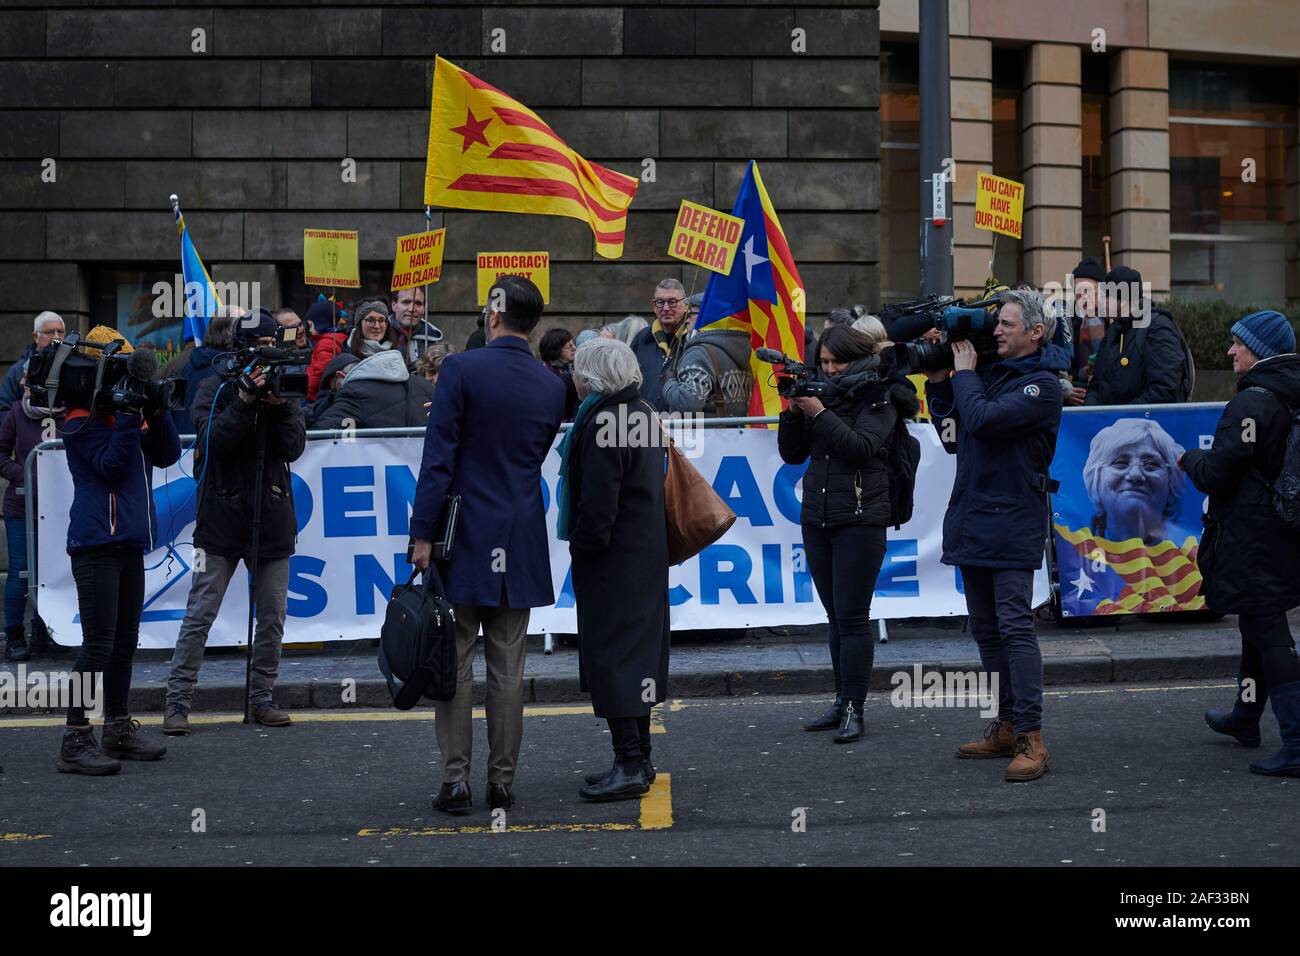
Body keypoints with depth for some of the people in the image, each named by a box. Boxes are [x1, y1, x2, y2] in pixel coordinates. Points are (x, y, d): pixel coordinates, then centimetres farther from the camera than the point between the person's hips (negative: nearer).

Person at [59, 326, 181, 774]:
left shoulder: (126, 412, 16)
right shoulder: (83, 422, -7)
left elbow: (167, 455, 8)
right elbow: (111, 466, -19)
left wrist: (156, 414, -6)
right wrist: (128, 416, -22)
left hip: (130, 543, 8)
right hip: (96, 544, -8)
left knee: (125, 642, 14)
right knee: (98, 645, -10)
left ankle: (118, 728, 24)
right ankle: (75, 741, -7)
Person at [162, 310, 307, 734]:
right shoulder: (215, 389, 1)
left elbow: (295, 447, 1)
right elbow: (210, 440, -12)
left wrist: (279, 407, -14)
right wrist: (245, 401, -20)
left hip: (272, 519, 4)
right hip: (221, 519, -4)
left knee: (272, 616, 7)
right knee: (200, 615, -5)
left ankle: (263, 698, 18)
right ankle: (178, 702, -1)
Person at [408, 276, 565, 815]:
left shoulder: (461, 370, -9)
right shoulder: (551, 386, 5)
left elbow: (438, 459, -12)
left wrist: (423, 533, -9)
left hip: (464, 540, -3)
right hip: (521, 543, 3)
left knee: (456, 663, 3)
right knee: (507, 668, 7)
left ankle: (455, 780, 2)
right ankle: (502, 781, 11)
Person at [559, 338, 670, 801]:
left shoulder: (602, 423, -18)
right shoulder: (644, 414, 12)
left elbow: (596, 502, -21)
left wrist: (584, 545, -9)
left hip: (612, 562, -10)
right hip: (648, 552, 10)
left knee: (609, 655, -6)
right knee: (638, 652, 14)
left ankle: (629, 765, -7)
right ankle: (639, 758, 21)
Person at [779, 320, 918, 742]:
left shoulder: (879, 399, -4)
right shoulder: (823, 393, 12)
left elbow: (861, 446, -19)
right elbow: (792, 454, 10)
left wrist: (819, 413, -22)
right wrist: (793, 412, -5)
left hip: (860, 520, -6)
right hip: (817, 518, 6)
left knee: (852, 618, -7)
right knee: (835, 616, 10)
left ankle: (854, 710, -6)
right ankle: (842, 702, 15)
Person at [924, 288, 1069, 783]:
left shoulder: (1041, 384, -8)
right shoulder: (989, 372, 14)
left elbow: (982, 420, -22)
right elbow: (953, 439, 18)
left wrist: (962, 373, -6)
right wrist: (938, 385, 10)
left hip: (1012, 523, -8)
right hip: (971, 519, 8)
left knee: (1015, 627, -11)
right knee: (986, 630, 12)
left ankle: (1031, 737, -11)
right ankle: (1007, 727, 20)